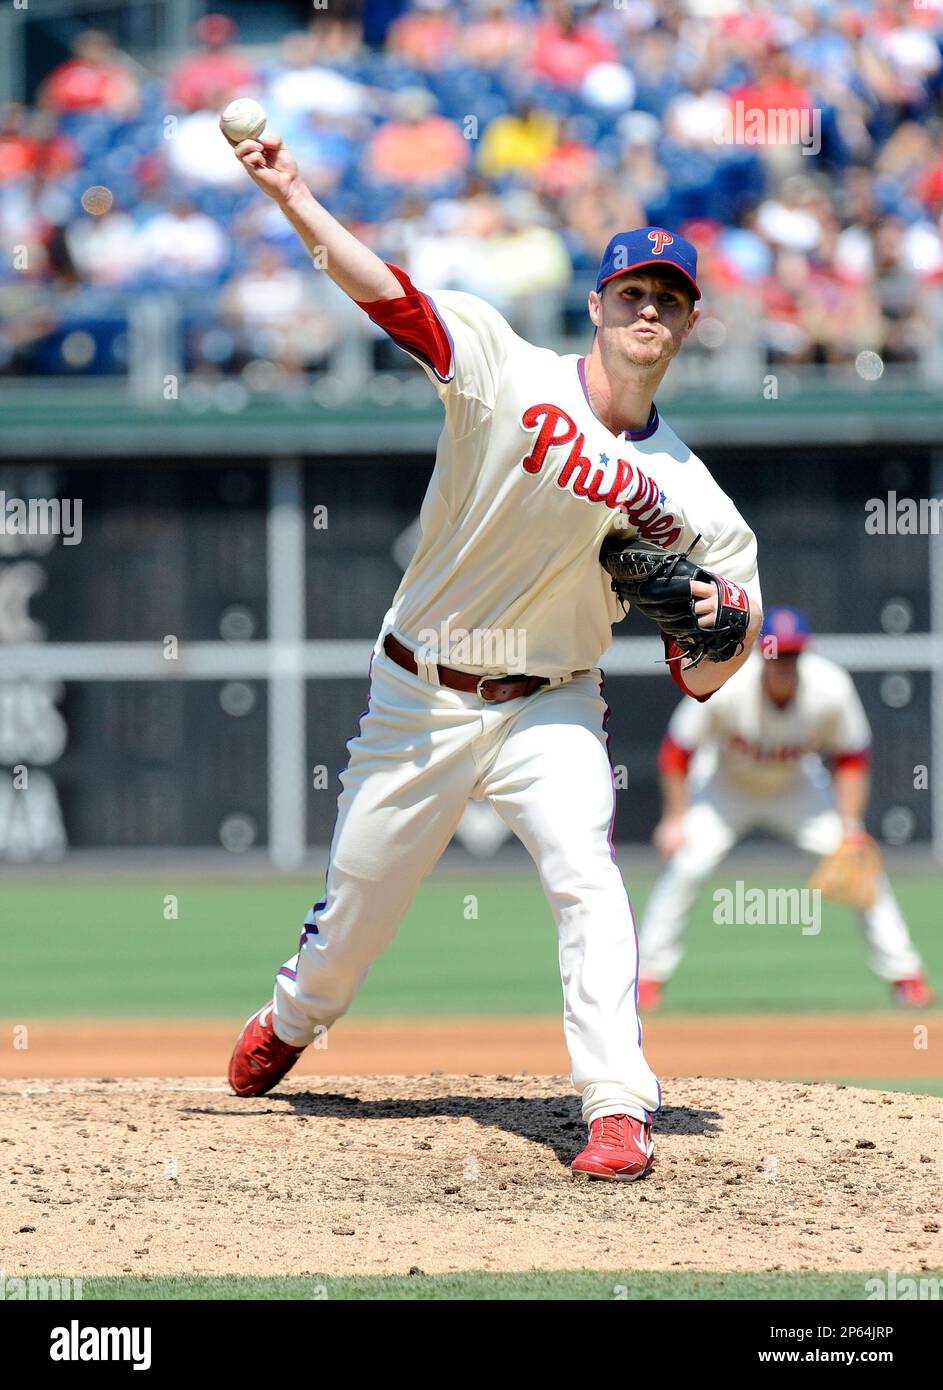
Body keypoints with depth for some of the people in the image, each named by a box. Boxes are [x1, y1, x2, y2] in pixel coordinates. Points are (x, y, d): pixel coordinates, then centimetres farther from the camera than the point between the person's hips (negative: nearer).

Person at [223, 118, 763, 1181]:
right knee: (357, 902, 11)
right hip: (418, 696, 0)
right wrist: (291, 196, -36)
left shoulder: (681, 489, -4)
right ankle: (293, 1019, 44)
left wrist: (715, 626, -24)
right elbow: (389, 294, -23)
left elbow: (705, 680, 0)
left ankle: (617, 1107, -24)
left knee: (586, 875, -24)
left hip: (548, 705, 0)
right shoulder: (508, 373, -9)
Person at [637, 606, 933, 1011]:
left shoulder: (831, 689, -28)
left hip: (796, 789, 1)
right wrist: (676, 818, -19)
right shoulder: (725, 689, -32)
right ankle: (649, 975, -4)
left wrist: (849, 825, -18)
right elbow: (677, 749, -18)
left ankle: (904, 974, 2)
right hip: (726, 788, -1)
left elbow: (851, 756, -11)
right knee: (685, 867, -20)